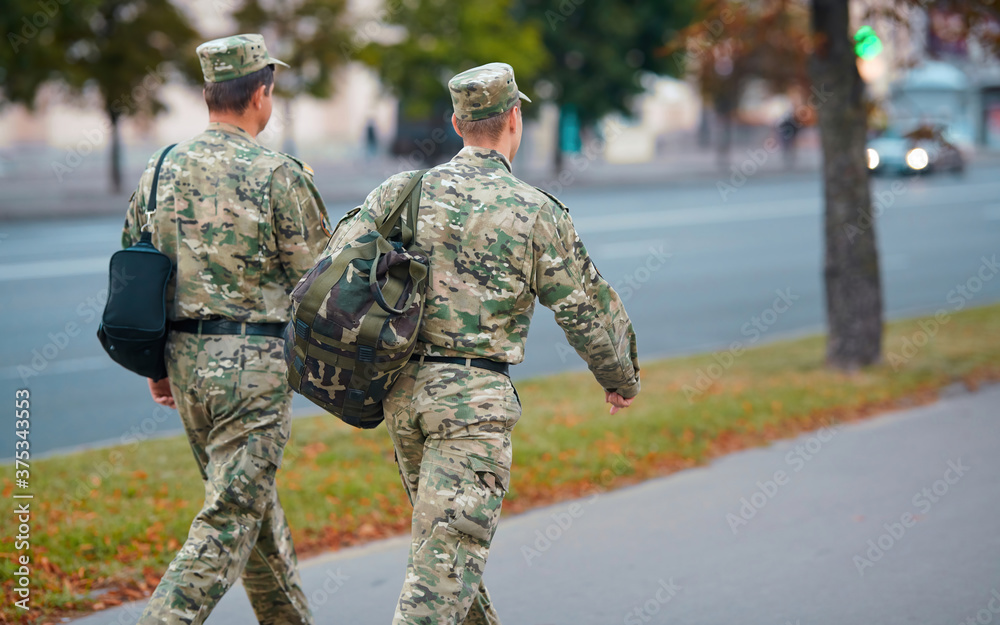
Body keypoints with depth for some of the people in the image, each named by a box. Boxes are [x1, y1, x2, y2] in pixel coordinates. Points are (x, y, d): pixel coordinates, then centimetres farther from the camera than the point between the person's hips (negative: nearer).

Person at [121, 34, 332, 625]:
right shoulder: (279, 175, -12)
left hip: (186, 357, 7)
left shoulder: (162, 168, 6)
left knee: (255, 500, 21)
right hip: (253, 363, -7)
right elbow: (317, 281, -9)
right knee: (229, 521, -4)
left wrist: (156, 364, 20)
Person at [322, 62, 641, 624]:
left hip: (404, 389, 5)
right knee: (450, 554, -7)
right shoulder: (537, 213, -5)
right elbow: (588, 310, 0)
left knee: (441, 532, 22)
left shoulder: (403, 191, 4)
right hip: (476, 399, -5)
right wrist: (623, 378, 17)